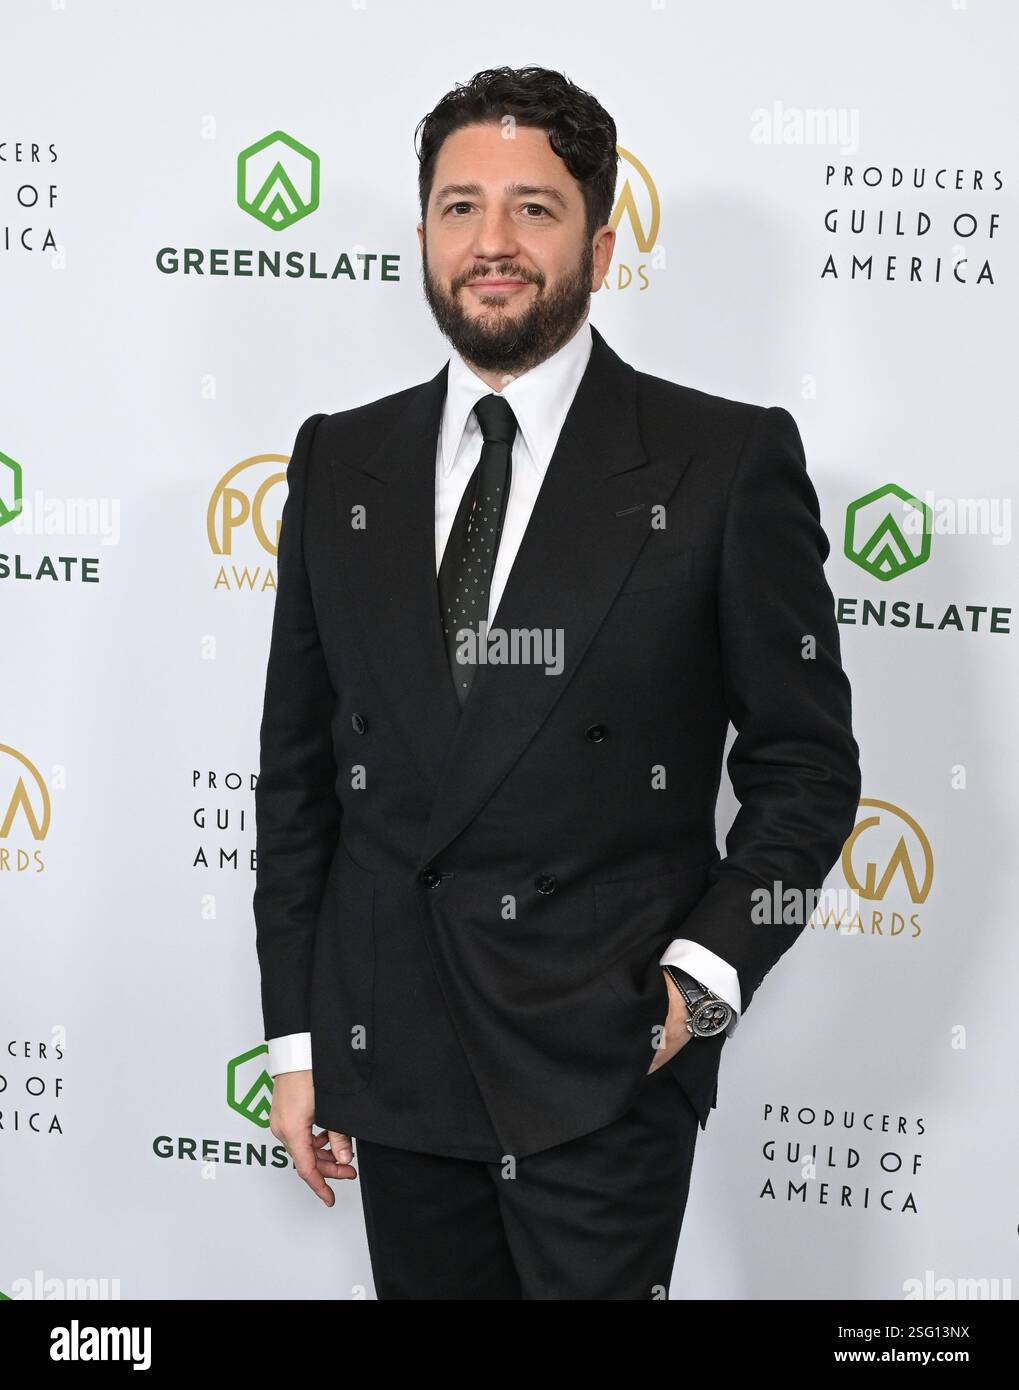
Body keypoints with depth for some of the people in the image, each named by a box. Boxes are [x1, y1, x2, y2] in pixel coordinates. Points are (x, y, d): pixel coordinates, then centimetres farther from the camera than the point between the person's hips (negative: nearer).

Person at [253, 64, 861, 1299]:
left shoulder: (728, 460, -4)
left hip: (607, 1059, -3)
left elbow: (804, 761, -1)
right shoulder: (339, 462, 7)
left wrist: (706, 975, -11)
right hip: (391, 1052, 4)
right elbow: (297, 767, 9)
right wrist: (295, 1035, 8)